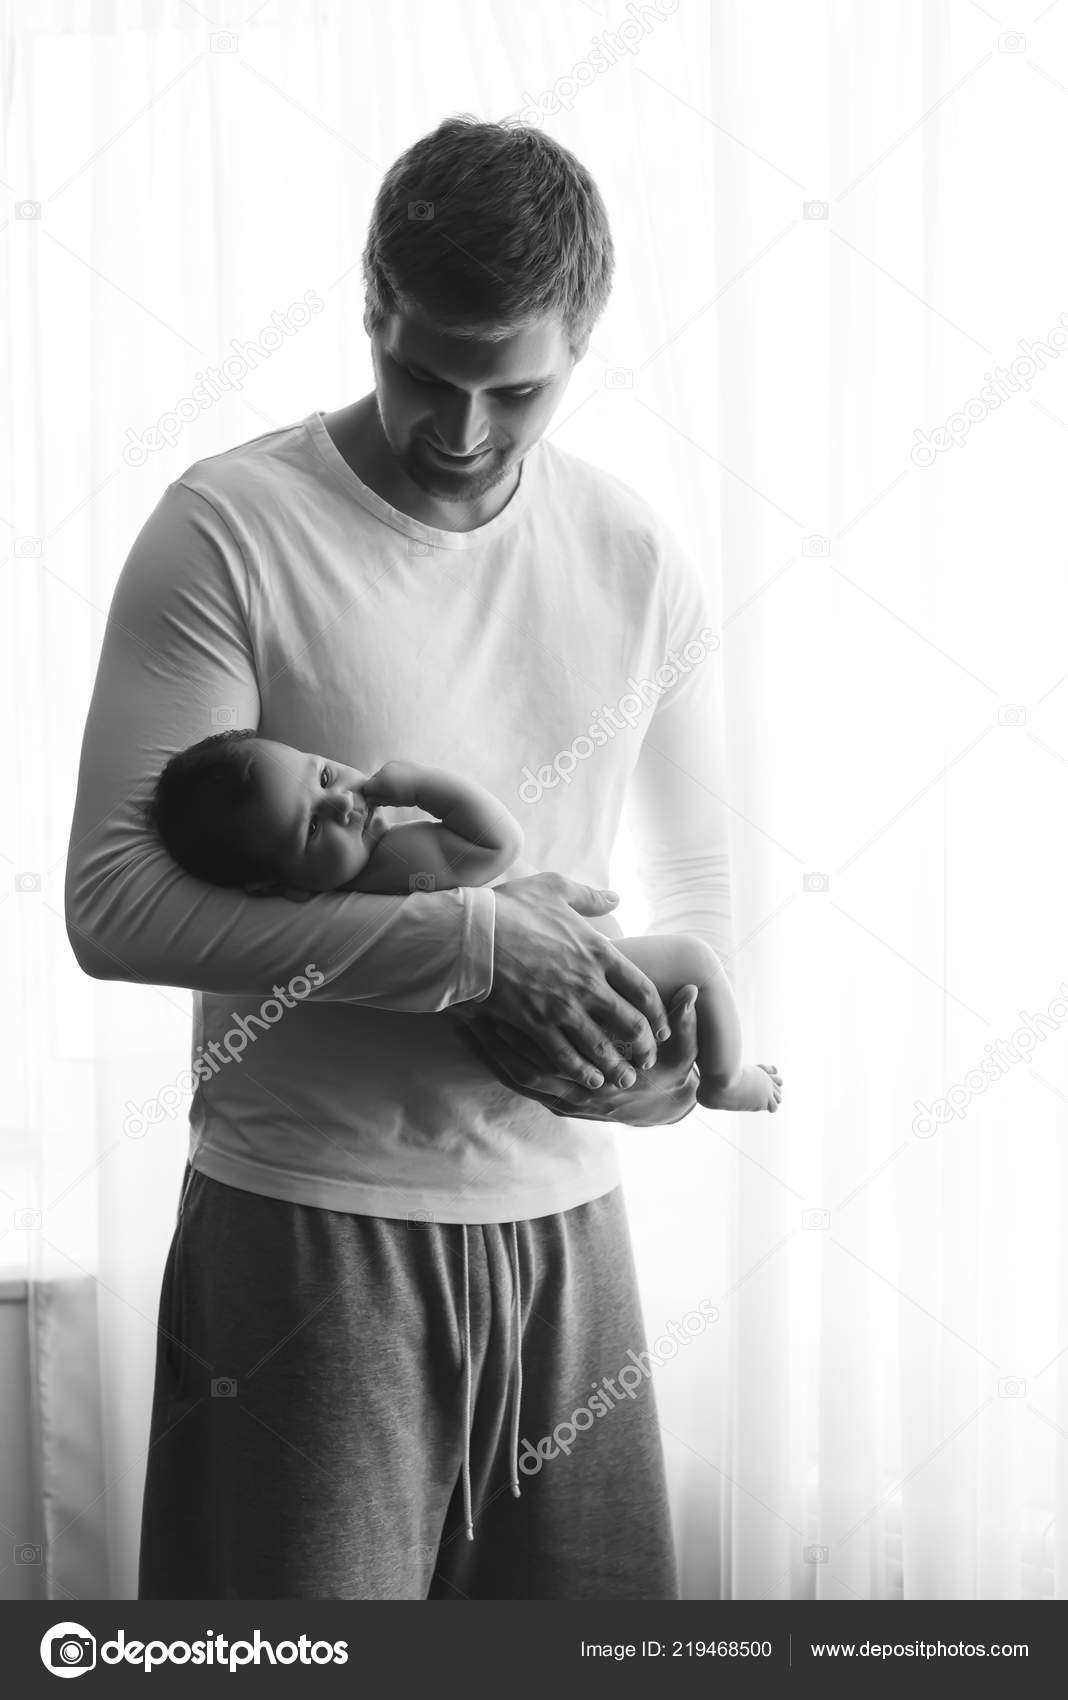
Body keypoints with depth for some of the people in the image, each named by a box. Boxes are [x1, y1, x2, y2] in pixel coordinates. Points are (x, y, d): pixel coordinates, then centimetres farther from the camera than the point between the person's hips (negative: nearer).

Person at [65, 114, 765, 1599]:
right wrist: (476, 942, -21)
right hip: (307, 1216, -4)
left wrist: (680, 1043, -10)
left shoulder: (640, 564, 4)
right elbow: (114, 901, -17)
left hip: (562, 1217, 5)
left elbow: (695, 882, 13)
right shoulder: (231, 530, -10)